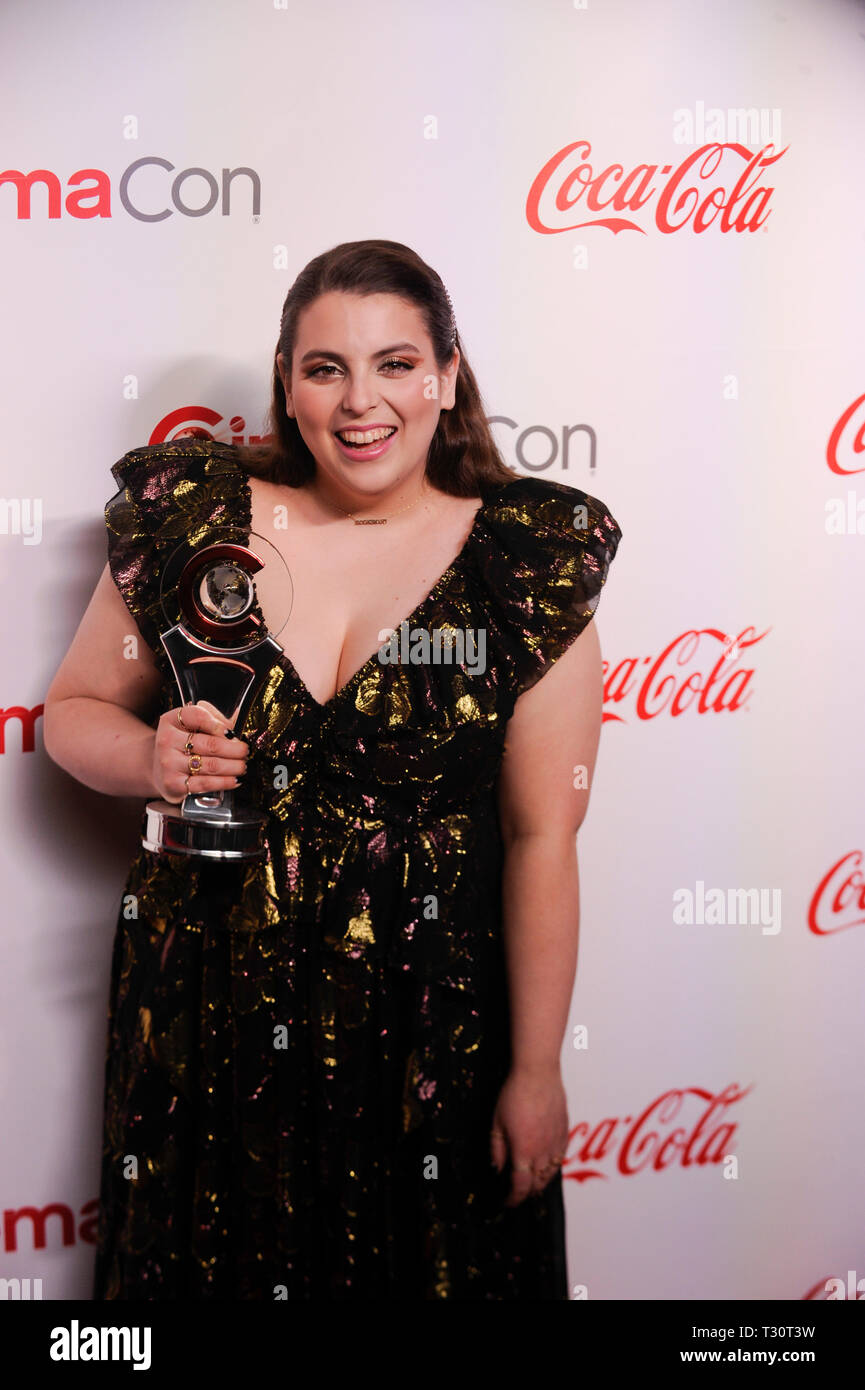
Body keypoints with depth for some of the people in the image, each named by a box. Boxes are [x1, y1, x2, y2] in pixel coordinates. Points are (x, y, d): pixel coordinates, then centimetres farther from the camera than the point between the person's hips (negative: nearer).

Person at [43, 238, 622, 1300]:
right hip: (207, 1009, 2)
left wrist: (536, 1072, -6)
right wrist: (151, 759, -14)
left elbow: (542, 837, -8)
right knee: (209, 1254, 17)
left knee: (430, 1260, 16)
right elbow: (73, 711, 8)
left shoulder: (527, 561, -8)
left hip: (433, 1019, -1)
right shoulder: (191, 515, -4)